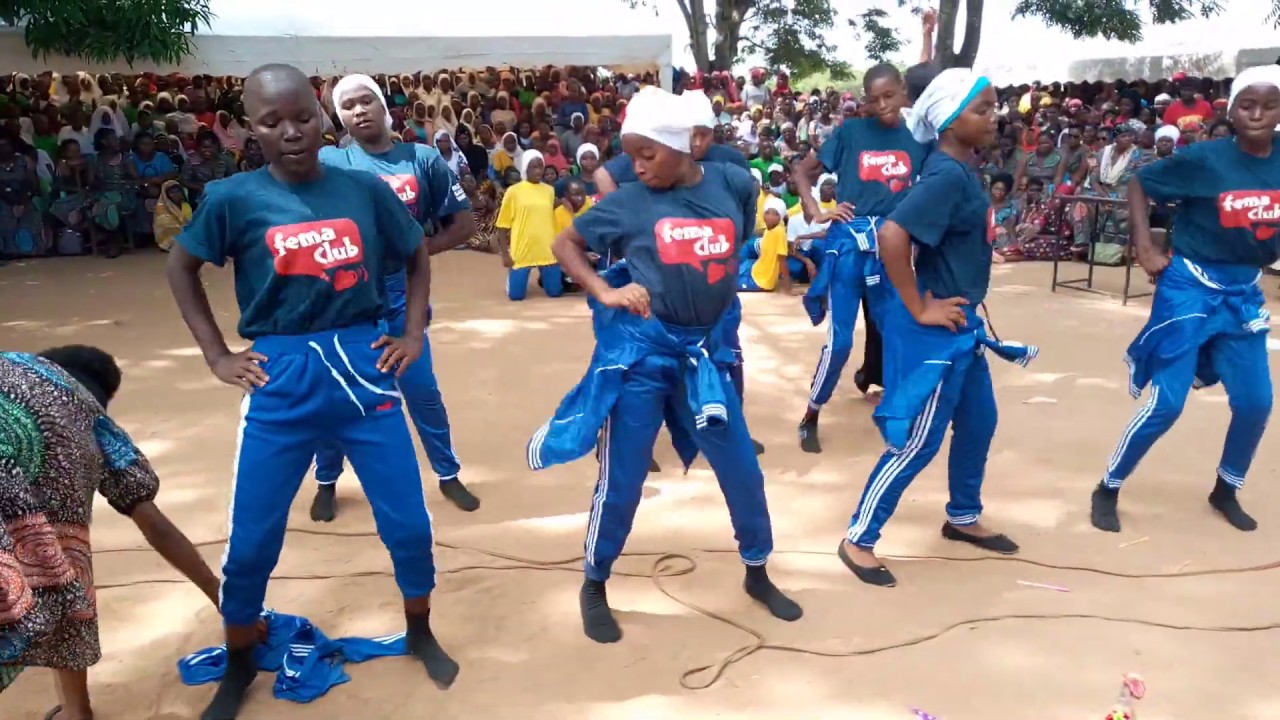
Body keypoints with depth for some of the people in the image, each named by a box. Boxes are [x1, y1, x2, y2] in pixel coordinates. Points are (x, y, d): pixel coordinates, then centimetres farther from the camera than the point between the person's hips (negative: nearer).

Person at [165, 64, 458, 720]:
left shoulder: (364, 189, -1)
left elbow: (418, 255, 15)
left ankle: (420, 633, 34)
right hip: (281, 381, -1)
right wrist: (217, 355, 5)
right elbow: (182, 267, 11)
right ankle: (239, 667, 33)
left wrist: (413, 333, 8)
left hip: (364, 368, 1)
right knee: (251, 540, 7)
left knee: (408, 523, 7)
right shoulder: (233, 197, -4)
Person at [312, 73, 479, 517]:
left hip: (402, 294, 1)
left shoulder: (423, 159, 0)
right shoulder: (329, 163, -3)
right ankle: (326, 484, 30)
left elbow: (463, 225, 0)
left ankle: (449, 475, 27)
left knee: (423, 390, 9)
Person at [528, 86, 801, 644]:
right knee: (622, 478, 6)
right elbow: (564, 243, 1)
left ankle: (757, 573, 35)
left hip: (706, 349, 3)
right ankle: (594, 586, 27)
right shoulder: (629, 202, -7)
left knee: (741, 469, 11)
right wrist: (604, 293, -13)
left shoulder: (734, 185, -2)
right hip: (640, 351, -2)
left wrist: (715, 293, 11)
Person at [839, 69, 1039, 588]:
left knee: (979, 421, 21)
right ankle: (858, 539, 12)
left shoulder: (962, 168, 8)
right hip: (935, 329, -10)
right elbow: (892, 235, -34)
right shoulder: (947, 176, -22)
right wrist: (918, 308, -24)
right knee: (918, 441, -1)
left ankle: (963, 519, 40)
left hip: (961, 322, 10)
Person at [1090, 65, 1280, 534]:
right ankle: (1107, 490, 10)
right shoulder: (1205, 159, -14)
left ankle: (1226, 491, 31)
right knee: (1167, 402, -6)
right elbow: (1138, 184, -4)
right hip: (1190, 287, -5)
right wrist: (1144, 249, -10)